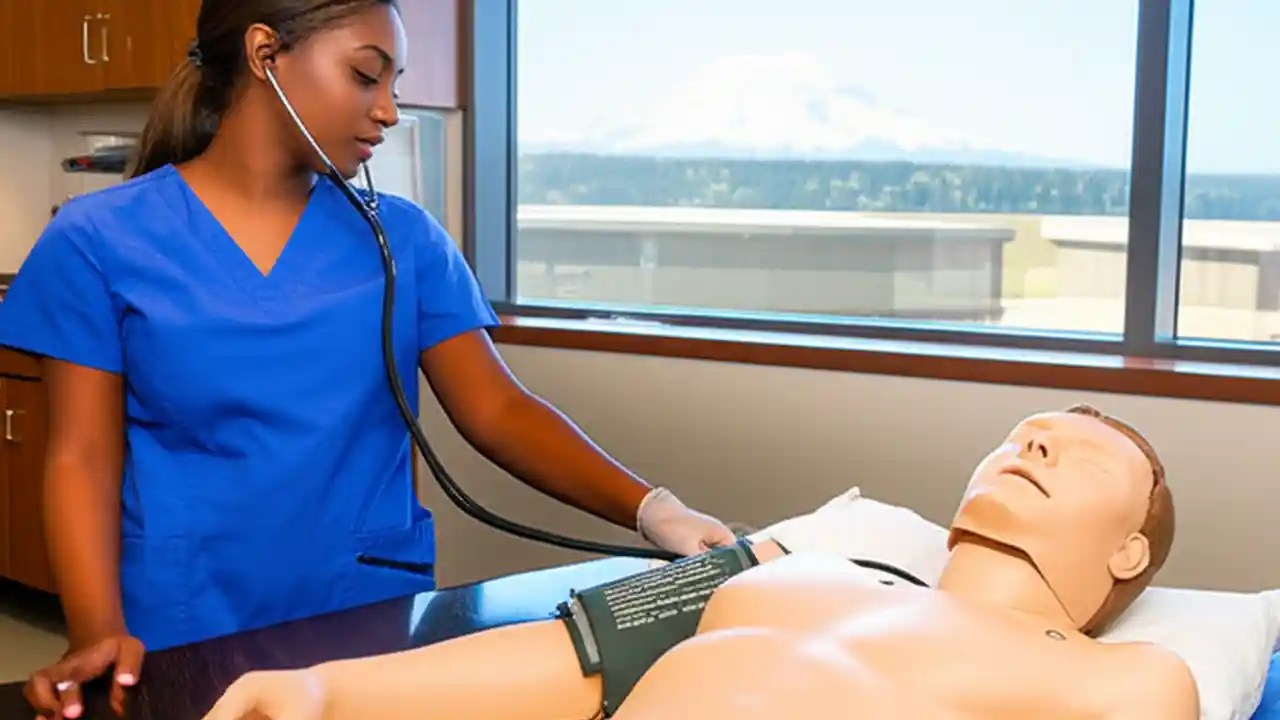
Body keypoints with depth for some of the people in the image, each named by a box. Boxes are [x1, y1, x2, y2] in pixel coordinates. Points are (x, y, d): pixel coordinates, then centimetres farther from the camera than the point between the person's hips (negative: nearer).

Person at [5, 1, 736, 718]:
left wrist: (650, 509, -17)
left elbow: (498, 411, -3)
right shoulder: (100, 240, -4)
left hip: (378, 624, 2)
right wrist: (99, 630, -19)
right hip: (184, 638, -2)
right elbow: (84, 457, -4)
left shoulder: (404, 238, 2)